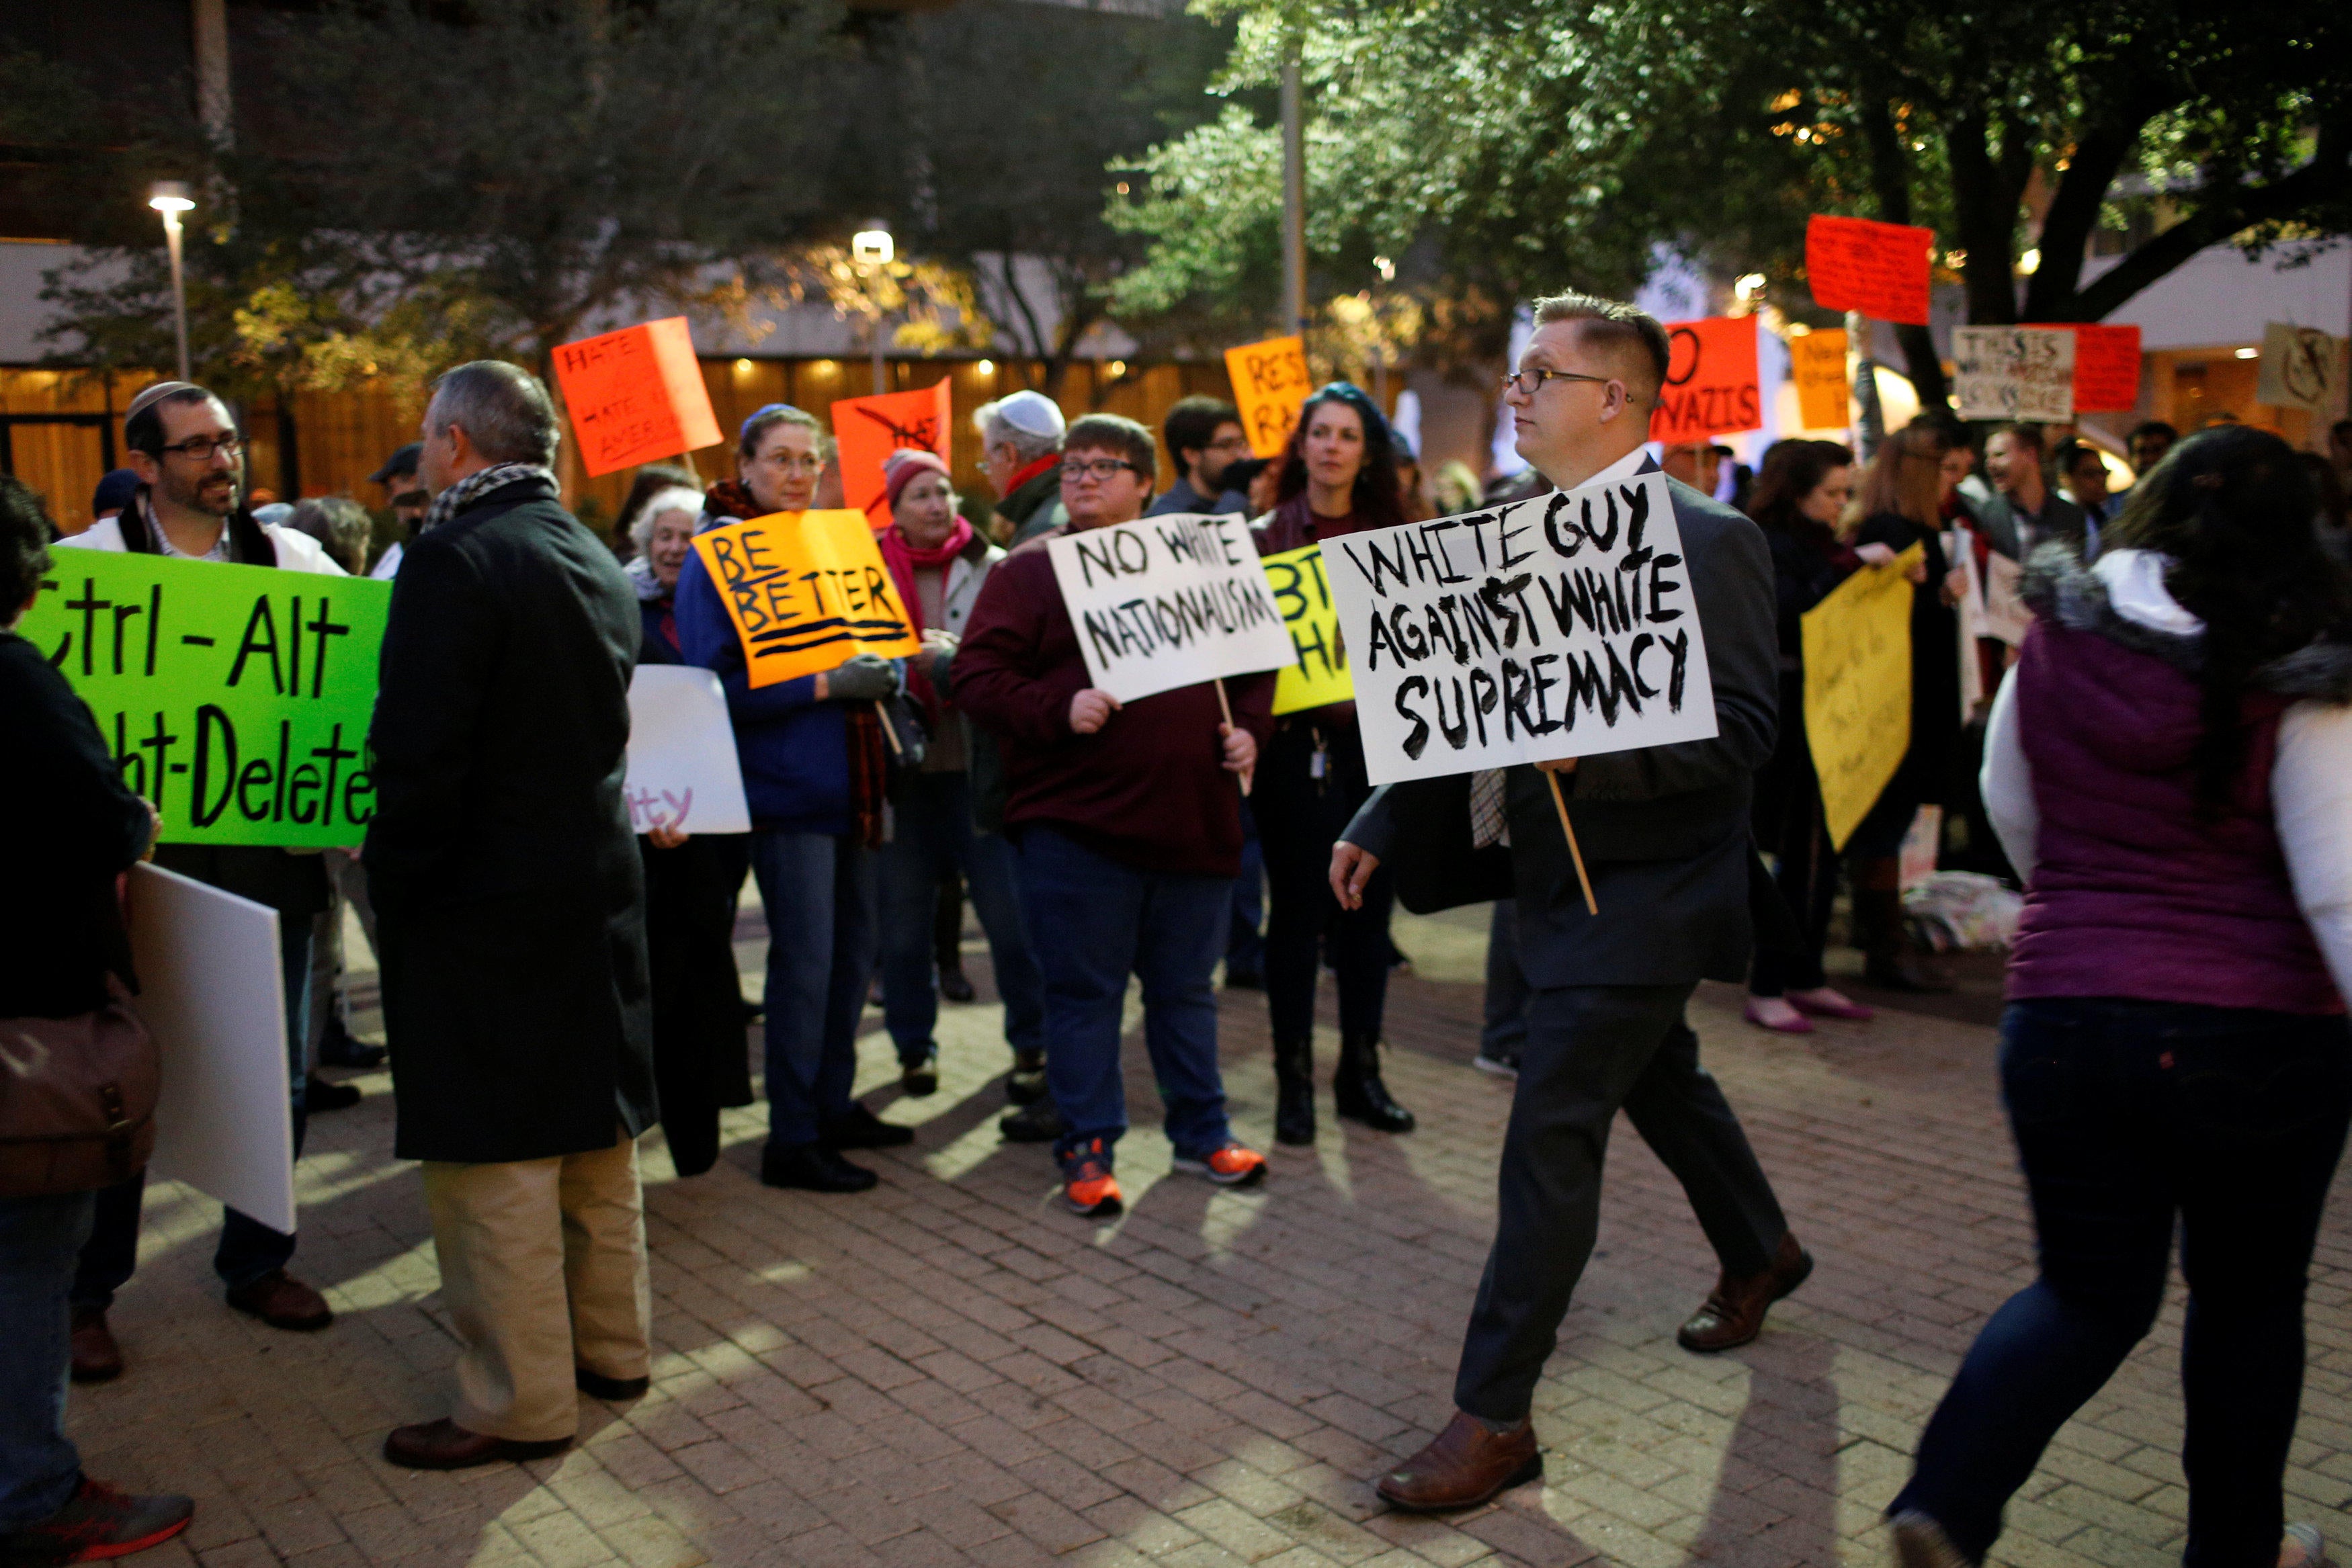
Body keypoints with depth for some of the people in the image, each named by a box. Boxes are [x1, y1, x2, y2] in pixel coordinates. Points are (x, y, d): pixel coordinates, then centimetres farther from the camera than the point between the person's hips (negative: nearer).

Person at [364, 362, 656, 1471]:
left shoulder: (455, 559, -16)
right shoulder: (596, 561, 9)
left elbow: (420, 755, -21)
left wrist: (392, 884, -8)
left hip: (485, 905, -8)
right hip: (598, 886, 8)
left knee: (493, 1162, 1)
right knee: (596, 1134, 18)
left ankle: (518, 1402, 11)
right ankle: (613, 1347, 31)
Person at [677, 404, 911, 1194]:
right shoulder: (716, 557, -8)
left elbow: (863, 635, 24)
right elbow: (715, 684, -16)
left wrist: (878, 673, 0)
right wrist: (824, 686, -22)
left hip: (845, 782, 8)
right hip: (783, 783, -8)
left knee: (852, 951, 13)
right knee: (805, 958, -7)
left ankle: (832, 1106, 27)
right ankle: (791, 1139, 3)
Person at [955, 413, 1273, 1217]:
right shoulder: (1027, 570, 1)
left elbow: (1253, 657, 21)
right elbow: (977, 677, -7)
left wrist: (1246, 728, 4)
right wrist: (1058, 710, -21)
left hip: (1192, 818, 4)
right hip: (1076, 822, -3)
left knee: (1186, 988, 15)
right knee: (1083, 992, 4)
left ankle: (1202, 1133, 29)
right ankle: (1086, 1149, 16)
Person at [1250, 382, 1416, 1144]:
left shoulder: (1391, 538, 10)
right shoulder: (1267, 535, 1)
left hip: (1375, 739, 3)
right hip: (1298, 741, -3)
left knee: (1368, 904, 8)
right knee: (1298, 909, 1)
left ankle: (1360, 1072, 20)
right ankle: (1294, 1080, 11)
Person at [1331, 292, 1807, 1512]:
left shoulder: (1704, 538, -16)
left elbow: (1741, 730, -22)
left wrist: (1583, 750, -35)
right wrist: (1382, 824, 6)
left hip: (1637, 893, -8)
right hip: (1561, 874, 8)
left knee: (1550, 1137, -7)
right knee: (1658, 1082, 26)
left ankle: (1494, 1419, 3)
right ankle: (1760, 1255, 51)